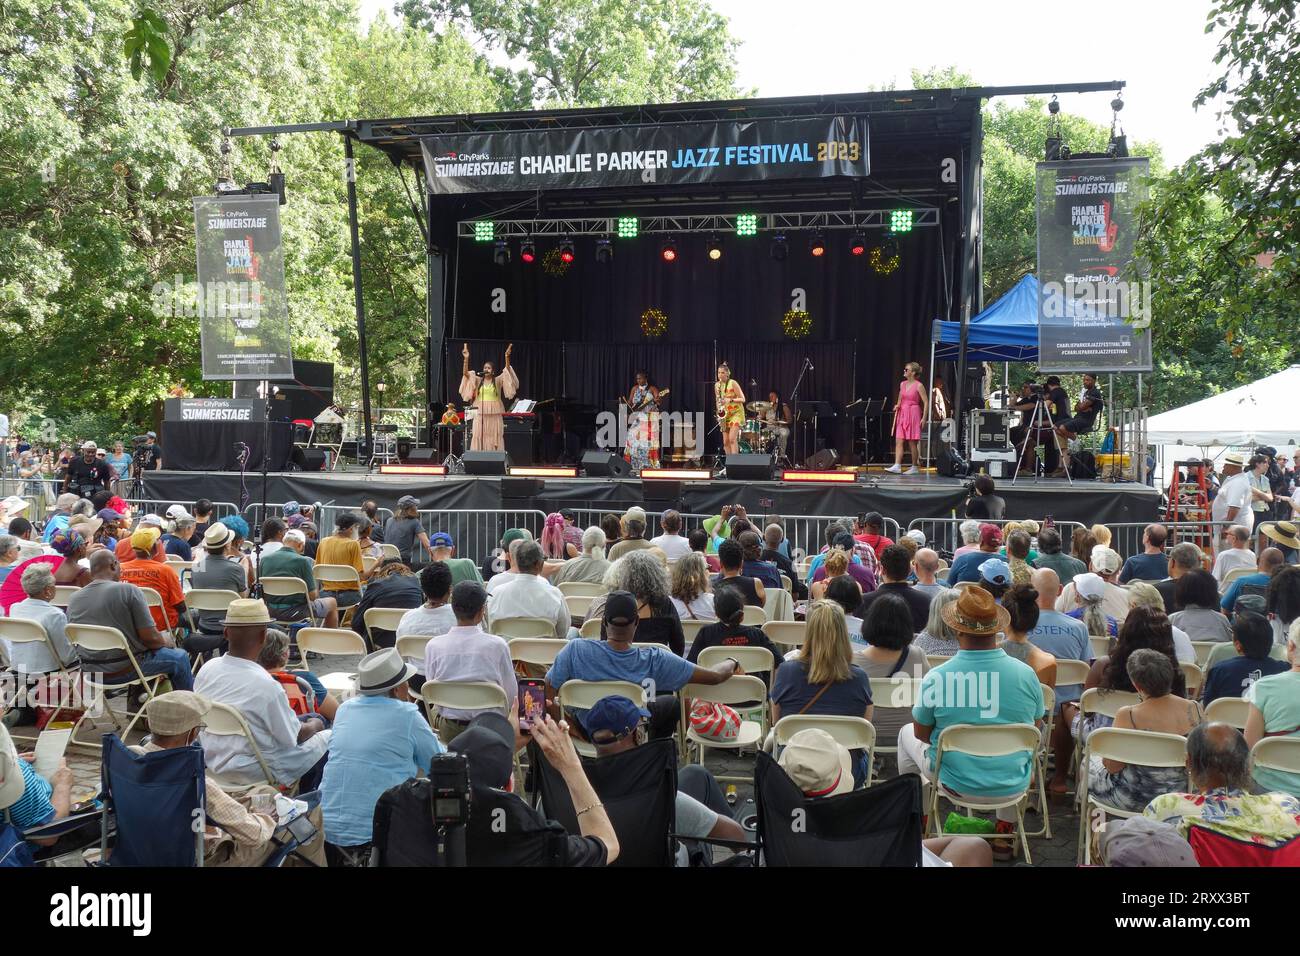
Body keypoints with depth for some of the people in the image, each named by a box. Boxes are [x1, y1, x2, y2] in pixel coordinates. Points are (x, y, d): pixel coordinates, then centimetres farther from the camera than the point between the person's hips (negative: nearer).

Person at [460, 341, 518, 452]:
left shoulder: (498, 381, 5)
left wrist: (507, 358, -25)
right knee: (479, 437, -1)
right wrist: (466, 359, -17)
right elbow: (465, 373, -3)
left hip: (495, 414, -1)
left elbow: (507, 372, -10)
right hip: (480, 413, 1)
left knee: (494, 437, 0)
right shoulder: (478, 380, 8)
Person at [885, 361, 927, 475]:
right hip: (902, 414, 6)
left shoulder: (918, 386, -7)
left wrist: (924, 418, -12)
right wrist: (897, 406, 2)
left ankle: (915, 467, 9)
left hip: (913, 415, -6)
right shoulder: (902, 384, 10)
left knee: (912, 443, -1)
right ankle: (897, 466, -9)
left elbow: (925, 402, -8)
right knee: (898, 441, -4)